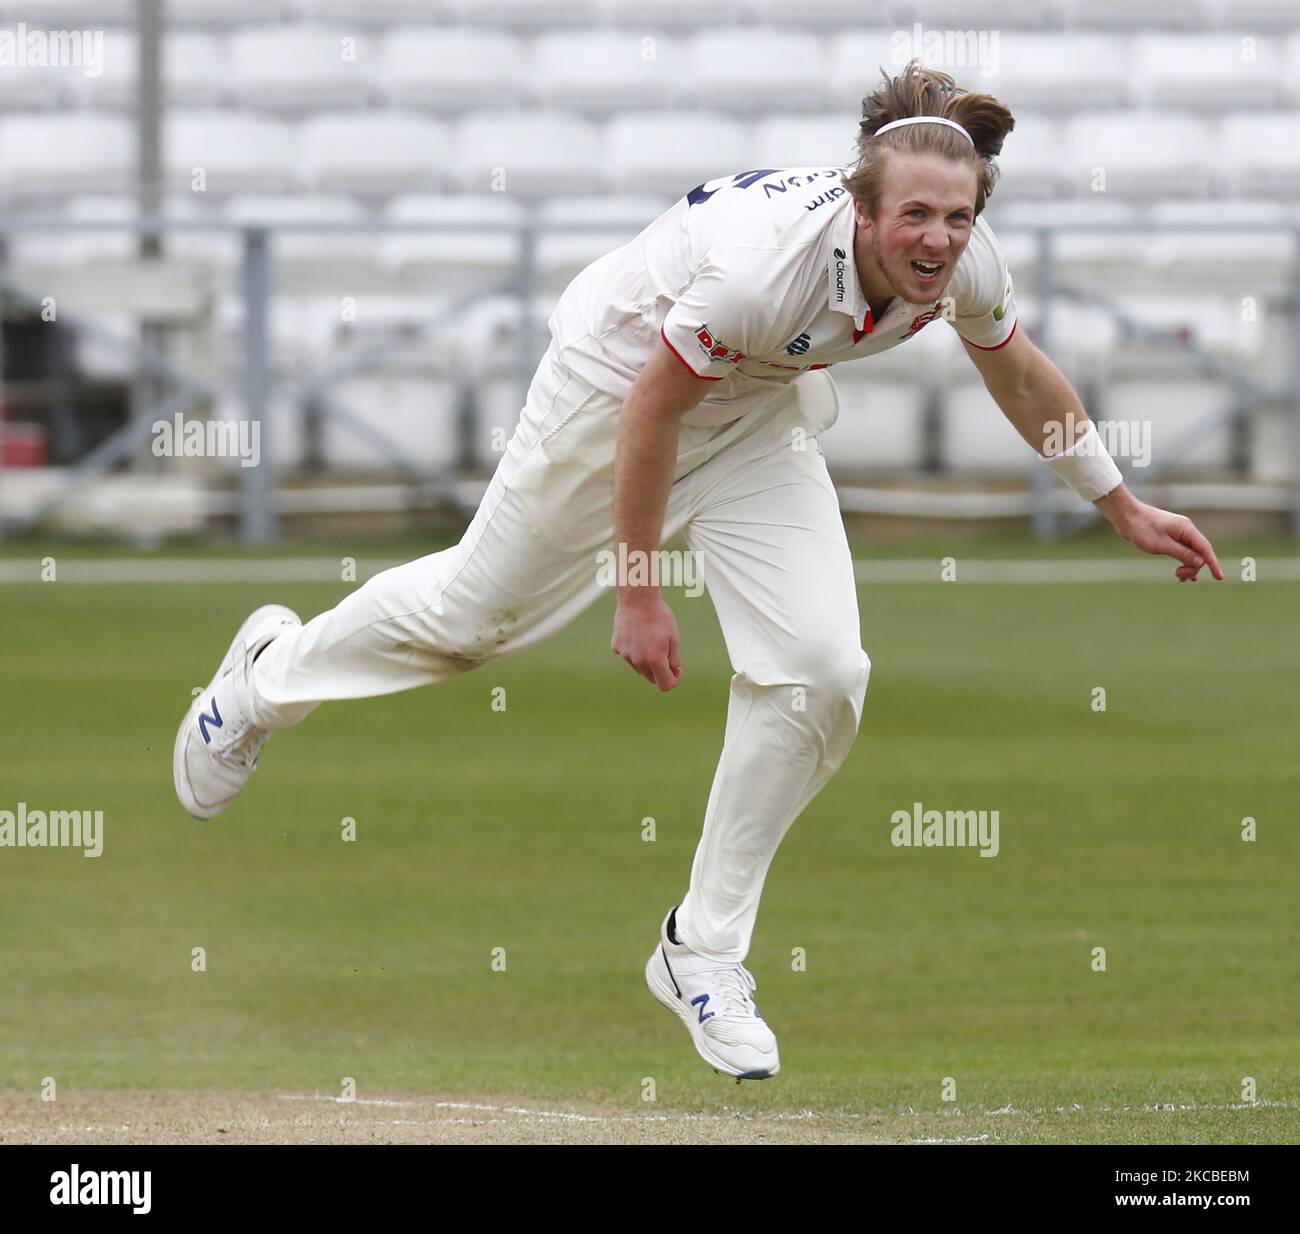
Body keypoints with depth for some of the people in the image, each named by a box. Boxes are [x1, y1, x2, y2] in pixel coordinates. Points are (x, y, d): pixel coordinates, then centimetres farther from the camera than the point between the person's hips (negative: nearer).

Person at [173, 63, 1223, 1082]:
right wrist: (638, 589, -21)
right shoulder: (772, 258, -41)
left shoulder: (964, 264, -22)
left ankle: (704, 953, 6)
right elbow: (652, 410, -28)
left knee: (820, 670, -11)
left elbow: (1019, 373, 1)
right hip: (622, 375, -5)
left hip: (757, 408, 5)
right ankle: (274, 672, 45)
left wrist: (1125, 508, 11)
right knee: (478, 608, 13)